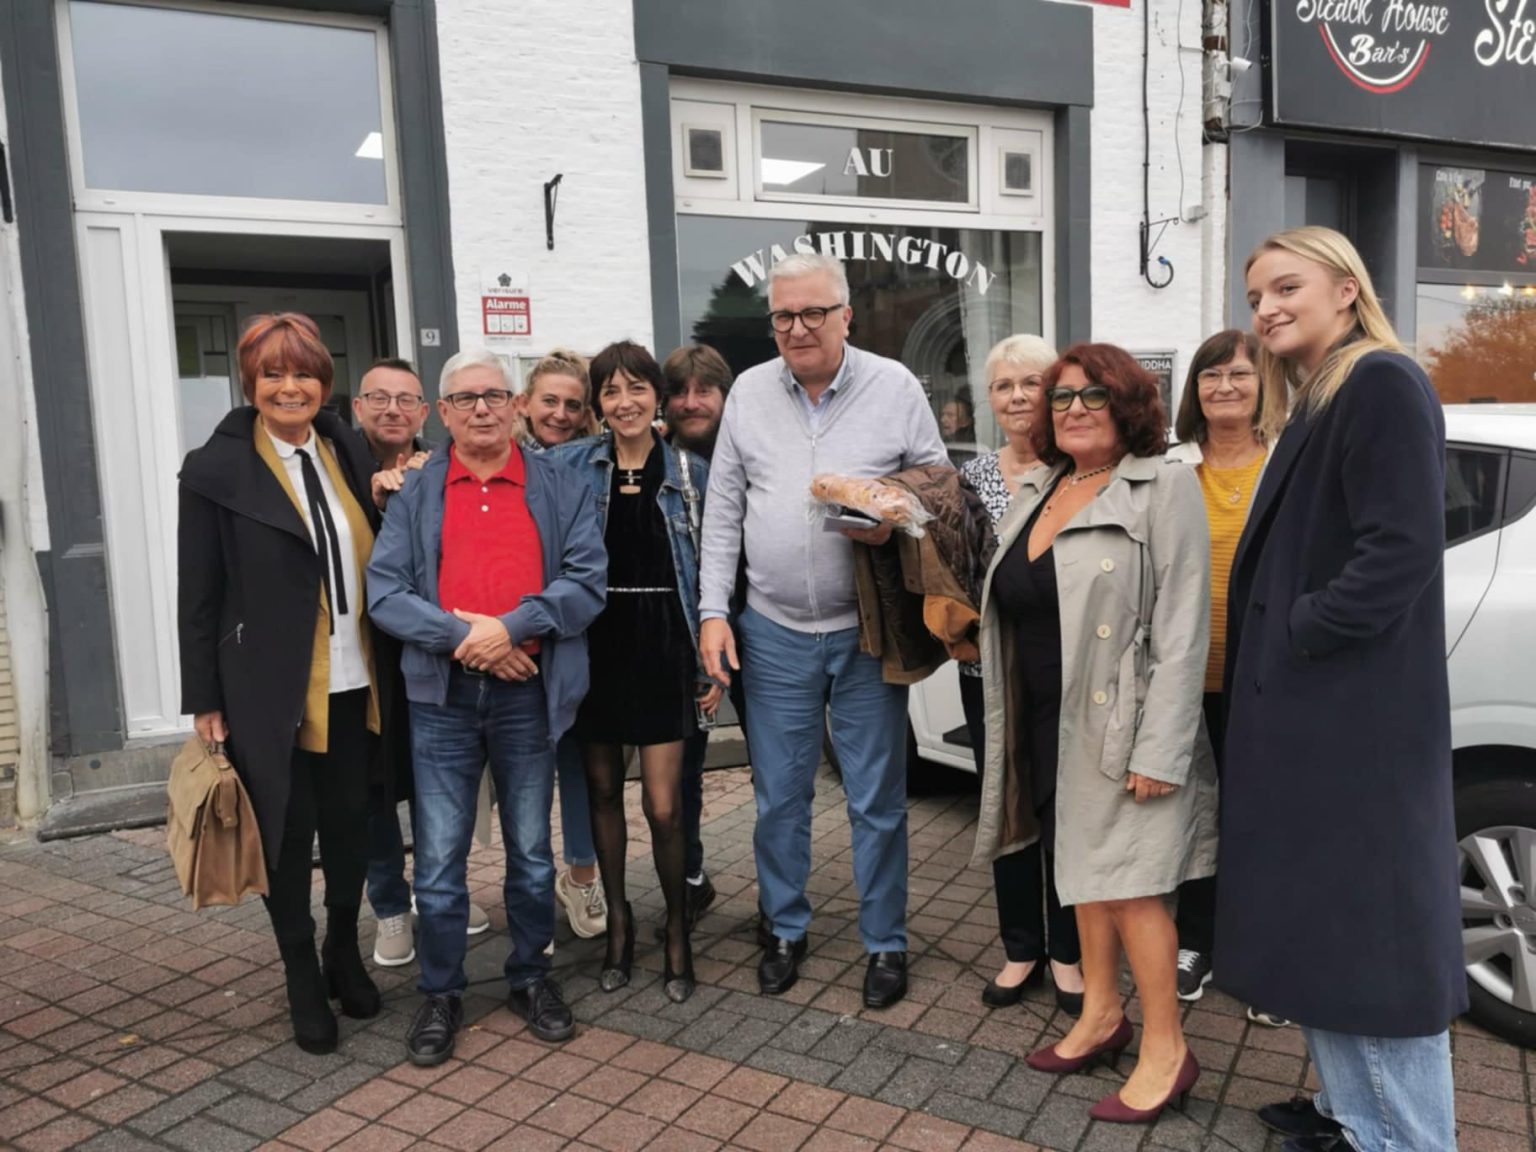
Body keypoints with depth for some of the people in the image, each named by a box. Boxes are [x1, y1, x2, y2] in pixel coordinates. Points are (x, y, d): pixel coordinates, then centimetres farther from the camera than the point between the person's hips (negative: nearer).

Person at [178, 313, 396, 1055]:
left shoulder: (350, 452, 6)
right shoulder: (215, 470, -6)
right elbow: (198, 598, -5)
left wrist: (389, 670, 5)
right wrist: (205, 702, -6)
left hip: (354, 686, 4)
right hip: (270, 691, -3)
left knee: (351, 829, 12)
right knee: (288, 840, 9)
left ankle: (345, 957, 35)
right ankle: (304, 984, 28)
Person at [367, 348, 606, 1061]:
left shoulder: (559, 488, 5)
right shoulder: (414, 493, 6)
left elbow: (587, 581, -6)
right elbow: (385, 592, -2)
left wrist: (511, 626, -17)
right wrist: (459, 634, -15)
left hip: (528, 694, 0)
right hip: (441, 696, 0)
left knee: (531, 850, 12)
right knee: (439, 856, 6)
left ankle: (531, 977, 30)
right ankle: (440, 994, 23)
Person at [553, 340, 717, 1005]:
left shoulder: (691, 474, 2)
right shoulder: (574, 465, 2)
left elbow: (711, 576, 4)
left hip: (661, 646, -1)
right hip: (594, 644, 2)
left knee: (664, 807, -3)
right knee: (603, 789, 11)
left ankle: (677, 931, 20)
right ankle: (618, 919, 31)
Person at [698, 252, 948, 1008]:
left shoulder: (895, 387, -2)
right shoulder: (748, 393, 4)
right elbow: (723, 513, 6)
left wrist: (897, 524, -19)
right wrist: (713, 611, 0)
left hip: (867, 631, -2)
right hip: (775, 633, 2)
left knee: (877, 799, 8)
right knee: (778, 795, 12)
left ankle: (885, 943, 25)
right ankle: (784, 929, 32)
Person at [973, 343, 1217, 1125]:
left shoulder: (1164, 487, -11)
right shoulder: (1035, 490, 9)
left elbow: (1182, 625, -17)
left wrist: (1160, 748, -21)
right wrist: (1011, 723, 10)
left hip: (1116, 727, -7)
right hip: (1047, 724, 7)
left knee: (1128, 882, -1)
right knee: (1083, 868, 16)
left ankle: (1166, 1050, 14)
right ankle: (1100, 1012, 32)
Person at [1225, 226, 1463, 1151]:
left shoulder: (1384, 384, -13)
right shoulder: (1319, 403, 17)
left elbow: (1401, 552, -22)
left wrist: (1299, 635, -16)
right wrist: (1272, 648, 7)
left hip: (1358, 718, -10)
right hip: (1311, 712, 10)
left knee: (1371, 934, 0)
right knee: (1323, 925, 18)